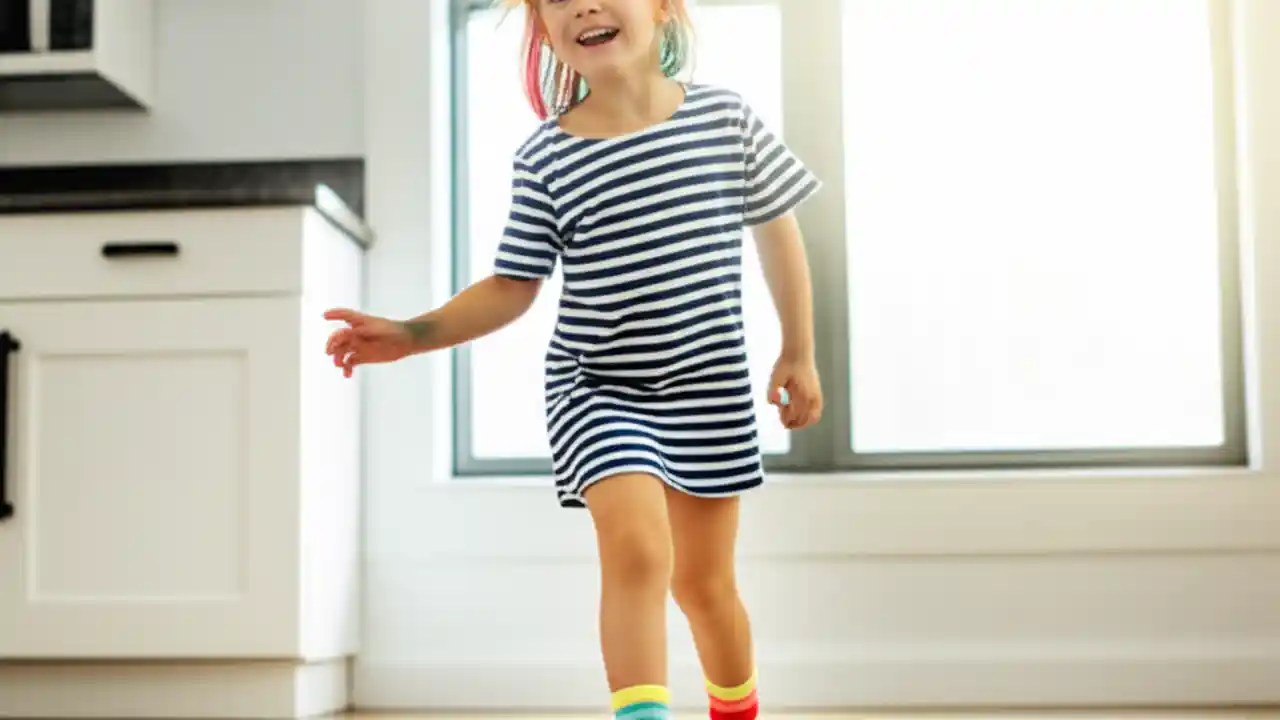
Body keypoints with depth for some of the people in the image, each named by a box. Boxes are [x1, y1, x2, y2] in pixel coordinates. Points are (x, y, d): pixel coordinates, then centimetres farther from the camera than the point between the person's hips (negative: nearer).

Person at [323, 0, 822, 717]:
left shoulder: (725, 115, -6)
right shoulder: (545, 157, -7)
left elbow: (777, 228, 6)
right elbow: (512, 288, -2)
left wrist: (799, 352, 9)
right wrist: (413, 334, -15)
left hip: (708, 387, 1)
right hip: (595, 388, -1)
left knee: (703, 580, 13)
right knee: (636, 545, -24)